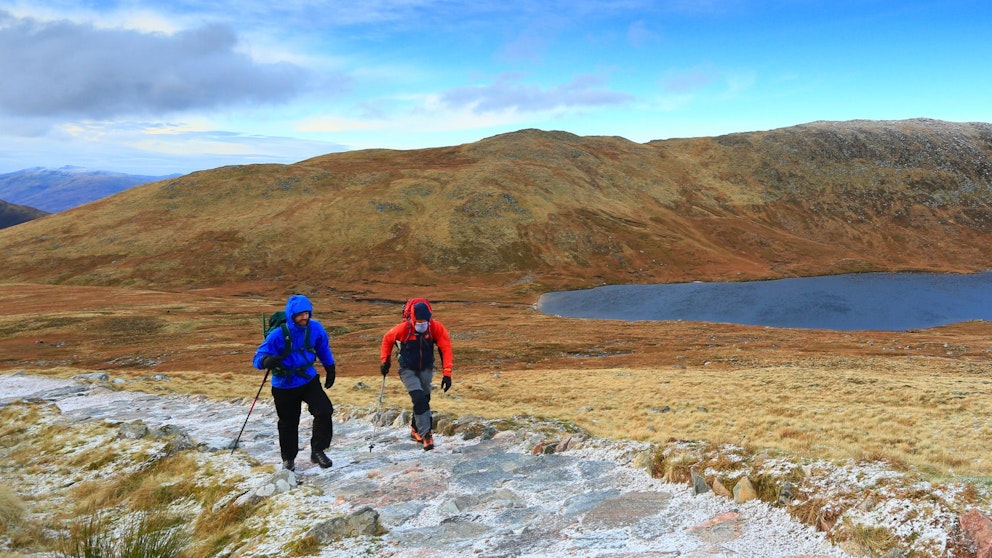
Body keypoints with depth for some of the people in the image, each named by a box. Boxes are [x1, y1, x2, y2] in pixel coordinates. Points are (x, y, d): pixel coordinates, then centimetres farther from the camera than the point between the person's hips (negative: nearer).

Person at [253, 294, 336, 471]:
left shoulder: (315, 328, -10)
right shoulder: (278, 334, -21)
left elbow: (324, 349, 10)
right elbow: (258, 358, -20)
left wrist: (330, 370, 15)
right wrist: (267, 361, -42)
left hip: (309, 380, 2)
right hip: (284, 385, -2)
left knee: (324, 411, -17)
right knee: (288, 423, 11)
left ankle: (318, 450, 3)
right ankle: (288, 458, 35)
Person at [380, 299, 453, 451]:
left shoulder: (437, 328, -20)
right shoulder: (403, 329, -24)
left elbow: (445, 349, -18)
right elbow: (387, 339, -3)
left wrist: (446, 373, -23)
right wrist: (385, 361, -1)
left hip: (426, 369, 3)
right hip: (408, 370, -3)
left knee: (424, 400, 13)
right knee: (419, 399, -19)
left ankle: (416, 428, 37)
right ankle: (426, 435, -14)